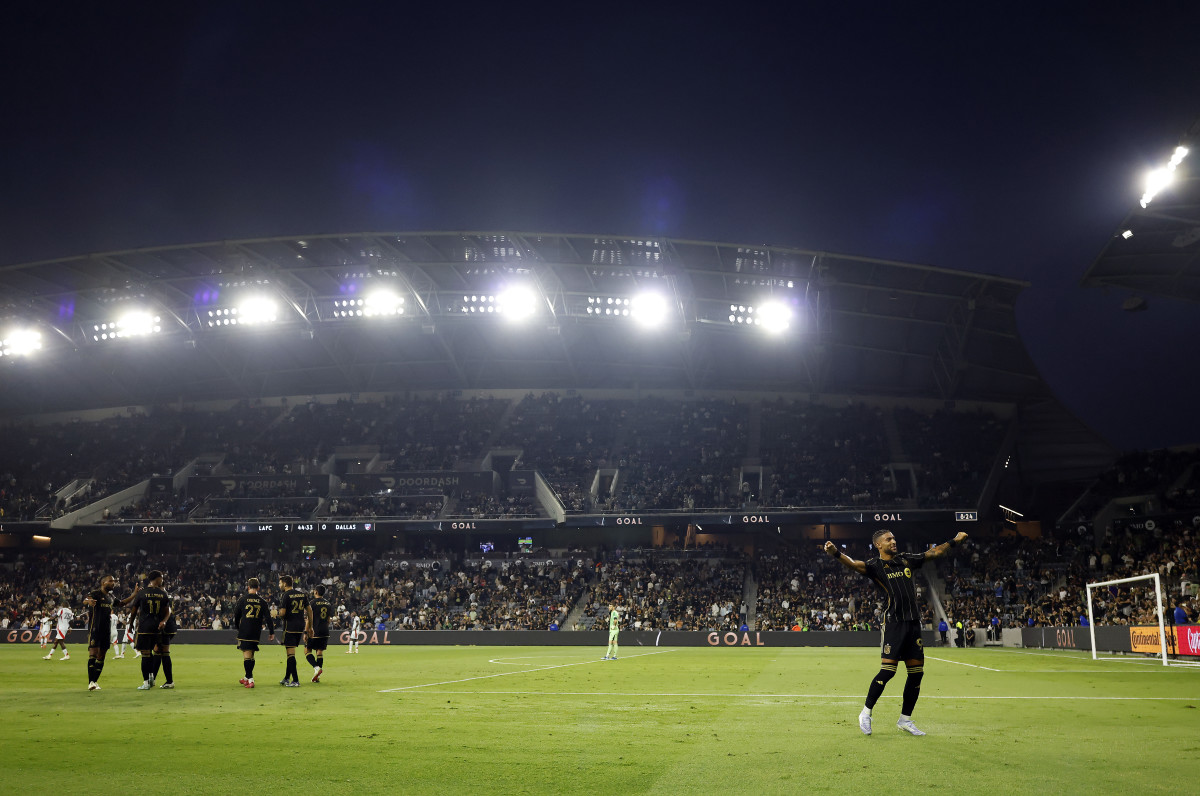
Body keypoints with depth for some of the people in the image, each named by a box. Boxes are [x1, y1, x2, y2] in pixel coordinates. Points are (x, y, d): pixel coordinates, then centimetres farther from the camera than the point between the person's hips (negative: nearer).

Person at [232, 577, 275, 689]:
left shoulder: (242, 599, -1)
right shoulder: (262, 602, 4)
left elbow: (236, 615, 6)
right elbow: (268, 618, 1)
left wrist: (237, 627, 22)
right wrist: (271, 632, 6)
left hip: (244, 632, -3)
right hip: (256, 633, 3)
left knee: (247, 654, -4)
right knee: (251, 655, 15)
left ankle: (250, 679, -13)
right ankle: (247, 677, 29)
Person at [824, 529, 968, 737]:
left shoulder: (905, 559, 15)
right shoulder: (875, 565, -2)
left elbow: (935, 552, 27)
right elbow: (854, 564, -22)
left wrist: (954, 541, 28)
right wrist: (835, 553, -41)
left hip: (913, 623, 6)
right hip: (894, 623, -6)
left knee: (917, 672, 6)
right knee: (887, 670, -12)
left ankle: (905, 719, 21)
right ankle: (866, 713, 4)